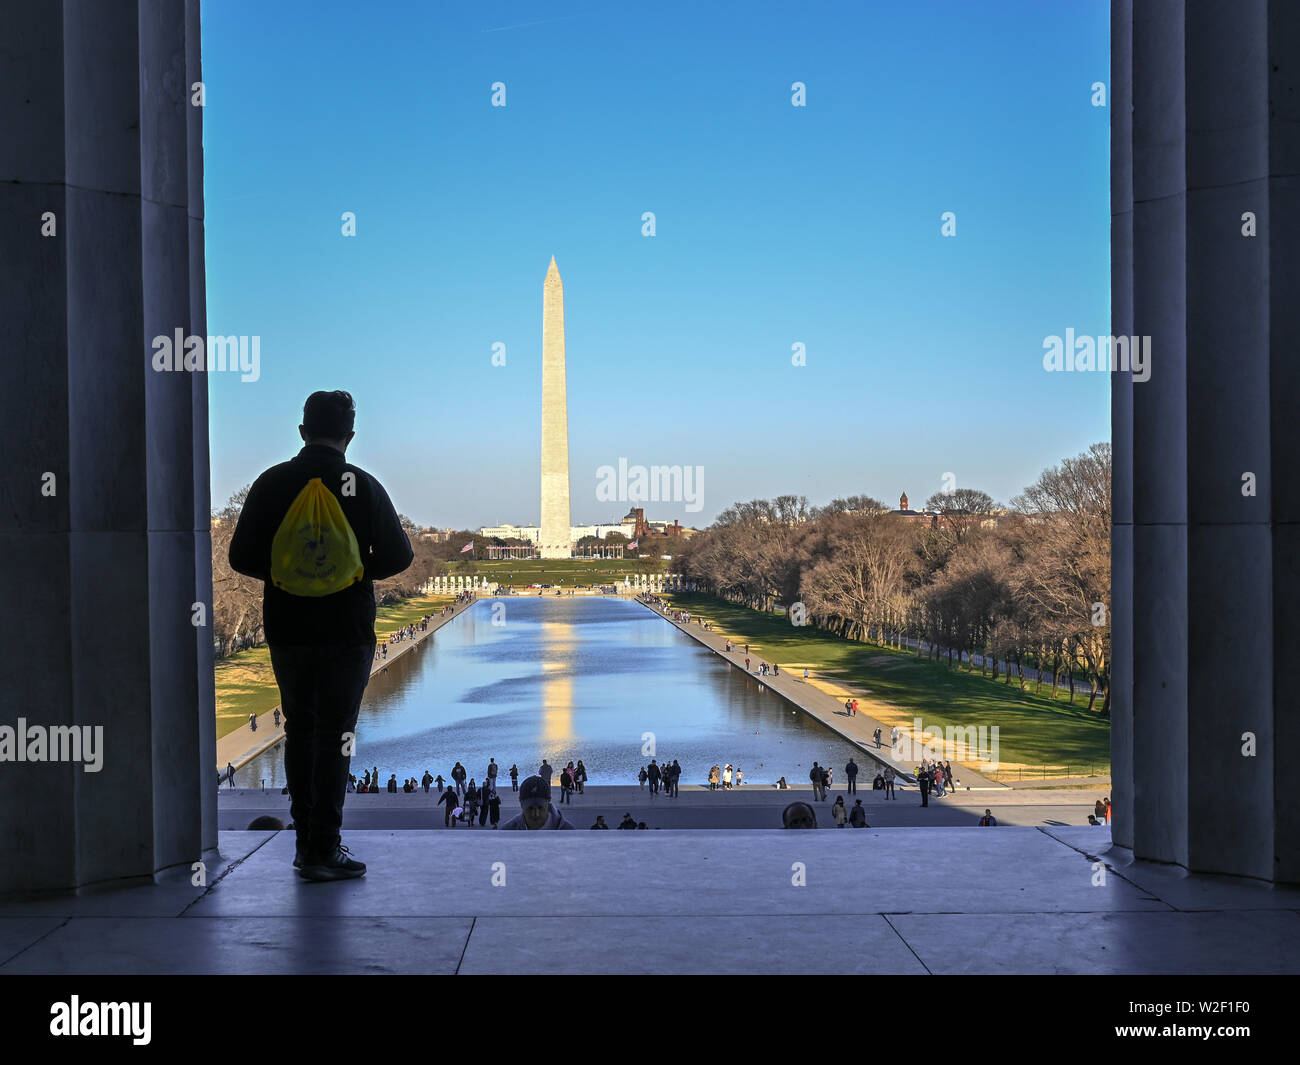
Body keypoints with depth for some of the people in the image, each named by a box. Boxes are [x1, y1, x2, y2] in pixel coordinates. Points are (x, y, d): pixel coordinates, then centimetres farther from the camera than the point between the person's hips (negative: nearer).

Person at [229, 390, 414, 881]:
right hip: (346, 633, -3)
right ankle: (323, 850, -1)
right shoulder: (363, 486, -7)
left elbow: (241, 557, -2)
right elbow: (398, 556, -6)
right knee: (333, 736, 1)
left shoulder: (272, 483, -2)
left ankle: (308, 841, 21)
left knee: (299, 731, 15)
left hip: (287, 632, 3)